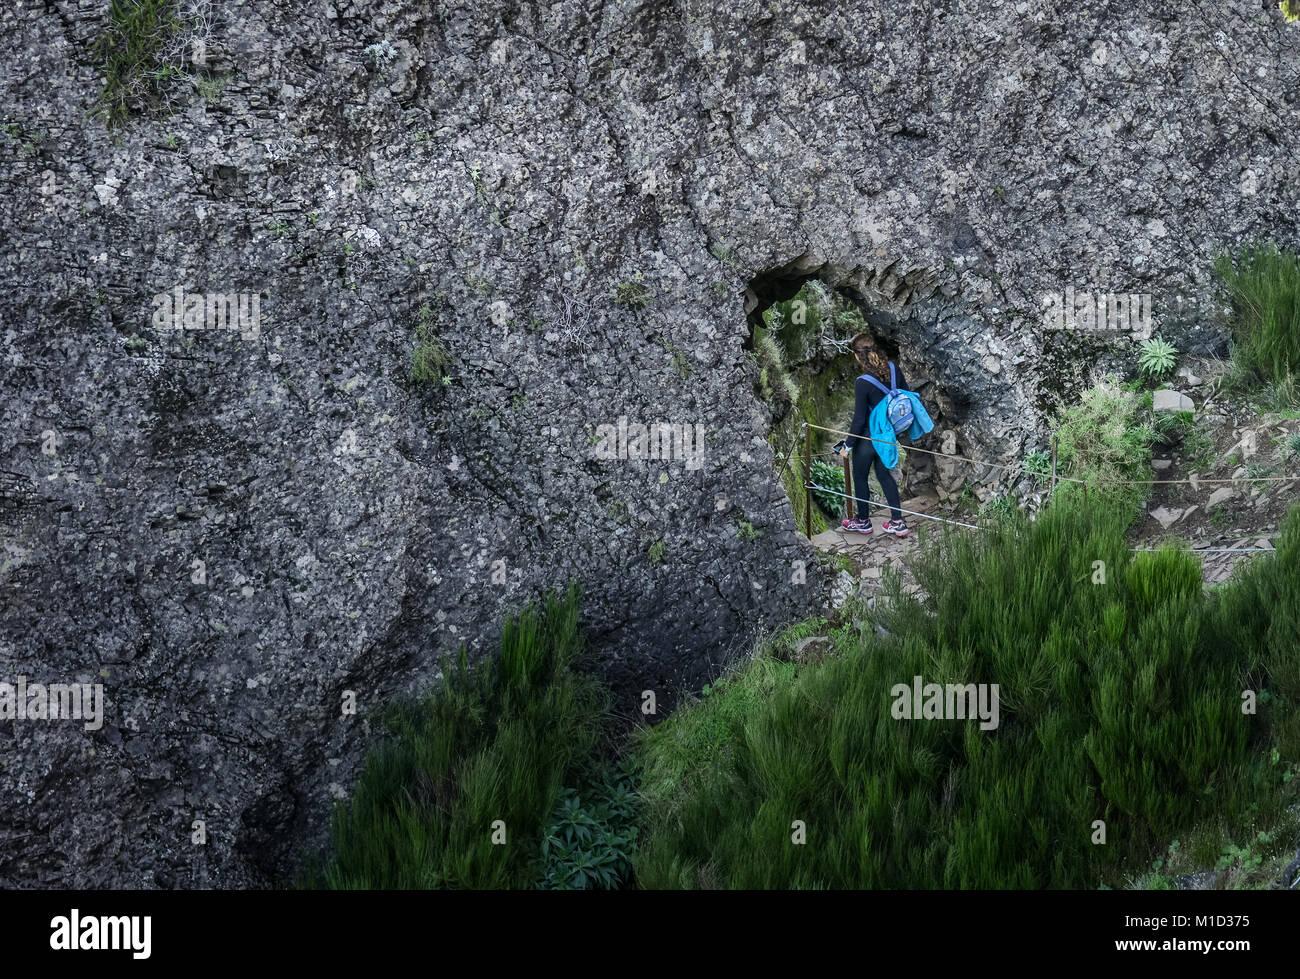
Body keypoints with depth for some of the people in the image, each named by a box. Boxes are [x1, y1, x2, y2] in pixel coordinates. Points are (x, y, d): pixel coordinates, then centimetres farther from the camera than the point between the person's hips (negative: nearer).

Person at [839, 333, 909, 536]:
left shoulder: (863, 383, -27)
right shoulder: (894, 369, -9)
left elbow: (859, 419, -21)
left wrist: (848, 446, -9)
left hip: (868, 437, -6)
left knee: (860, 476, 16)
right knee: (884, 473, 22)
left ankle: (863, 521, 32)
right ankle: (898, 522, 23)